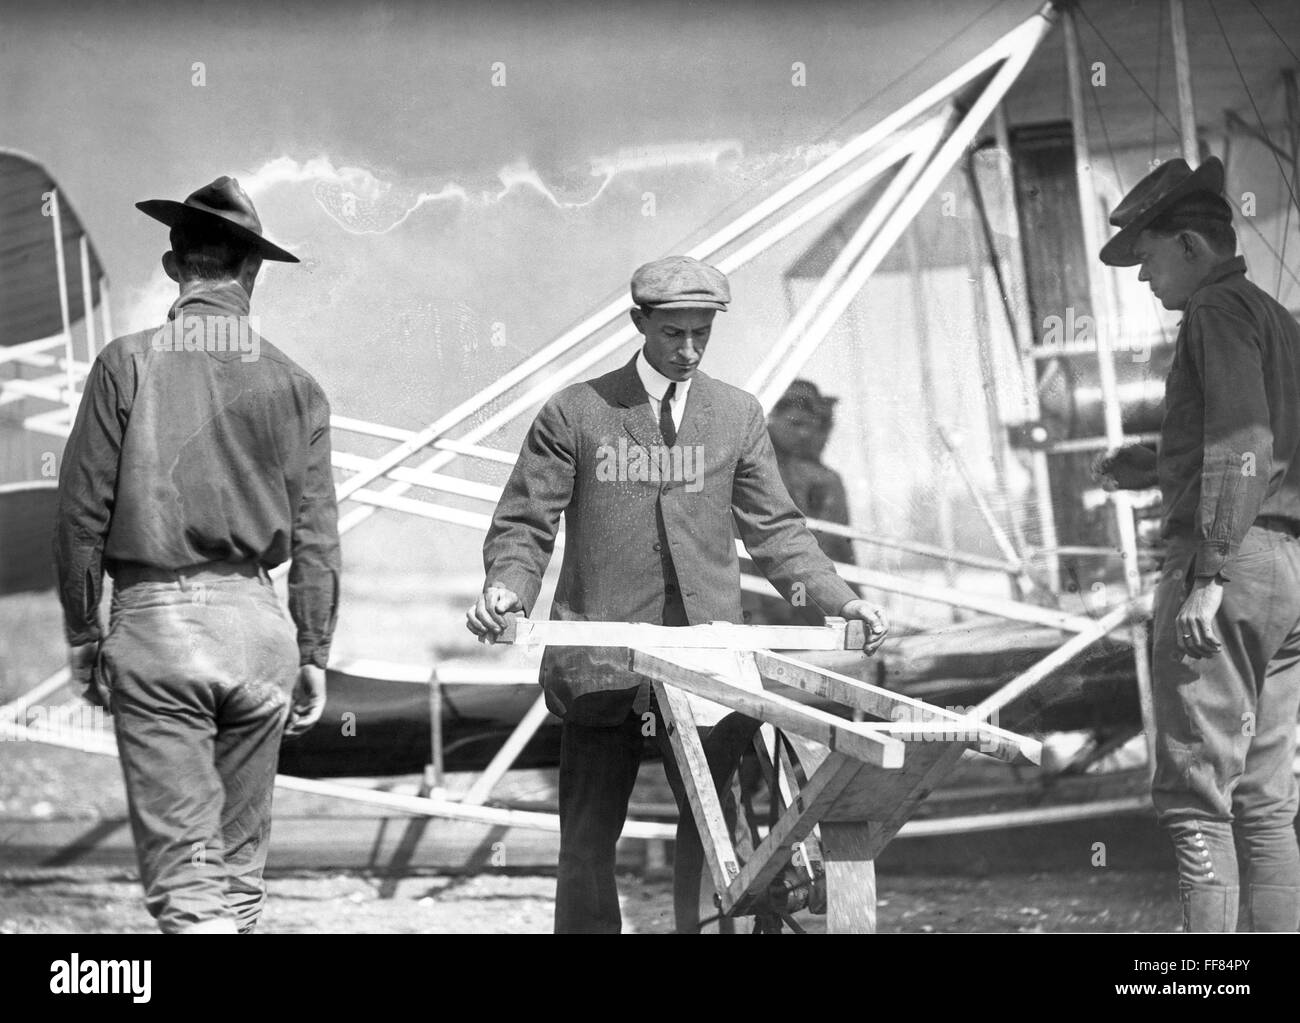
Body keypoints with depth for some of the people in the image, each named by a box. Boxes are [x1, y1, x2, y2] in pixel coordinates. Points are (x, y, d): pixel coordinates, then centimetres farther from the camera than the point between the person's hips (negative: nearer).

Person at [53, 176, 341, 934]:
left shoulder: (129, 366, -4)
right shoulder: (292, 383, 3)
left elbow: (82, 513, -3)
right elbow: (317, 537, 4)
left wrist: (83, 632, 8)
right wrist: (314, 655, 12)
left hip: (153, 618, -3)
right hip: (256, 622, 3)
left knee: (183, 867, -4)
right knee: (241, 857, 17)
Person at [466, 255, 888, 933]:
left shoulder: (738, 416, 11)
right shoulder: (574, 414, 4)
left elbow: (774, 529, 12)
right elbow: (525, 524, 4)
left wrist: (839, 600, 0)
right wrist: (507, 589, -16)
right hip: (601, 663, -2)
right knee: (587, 843, 1)